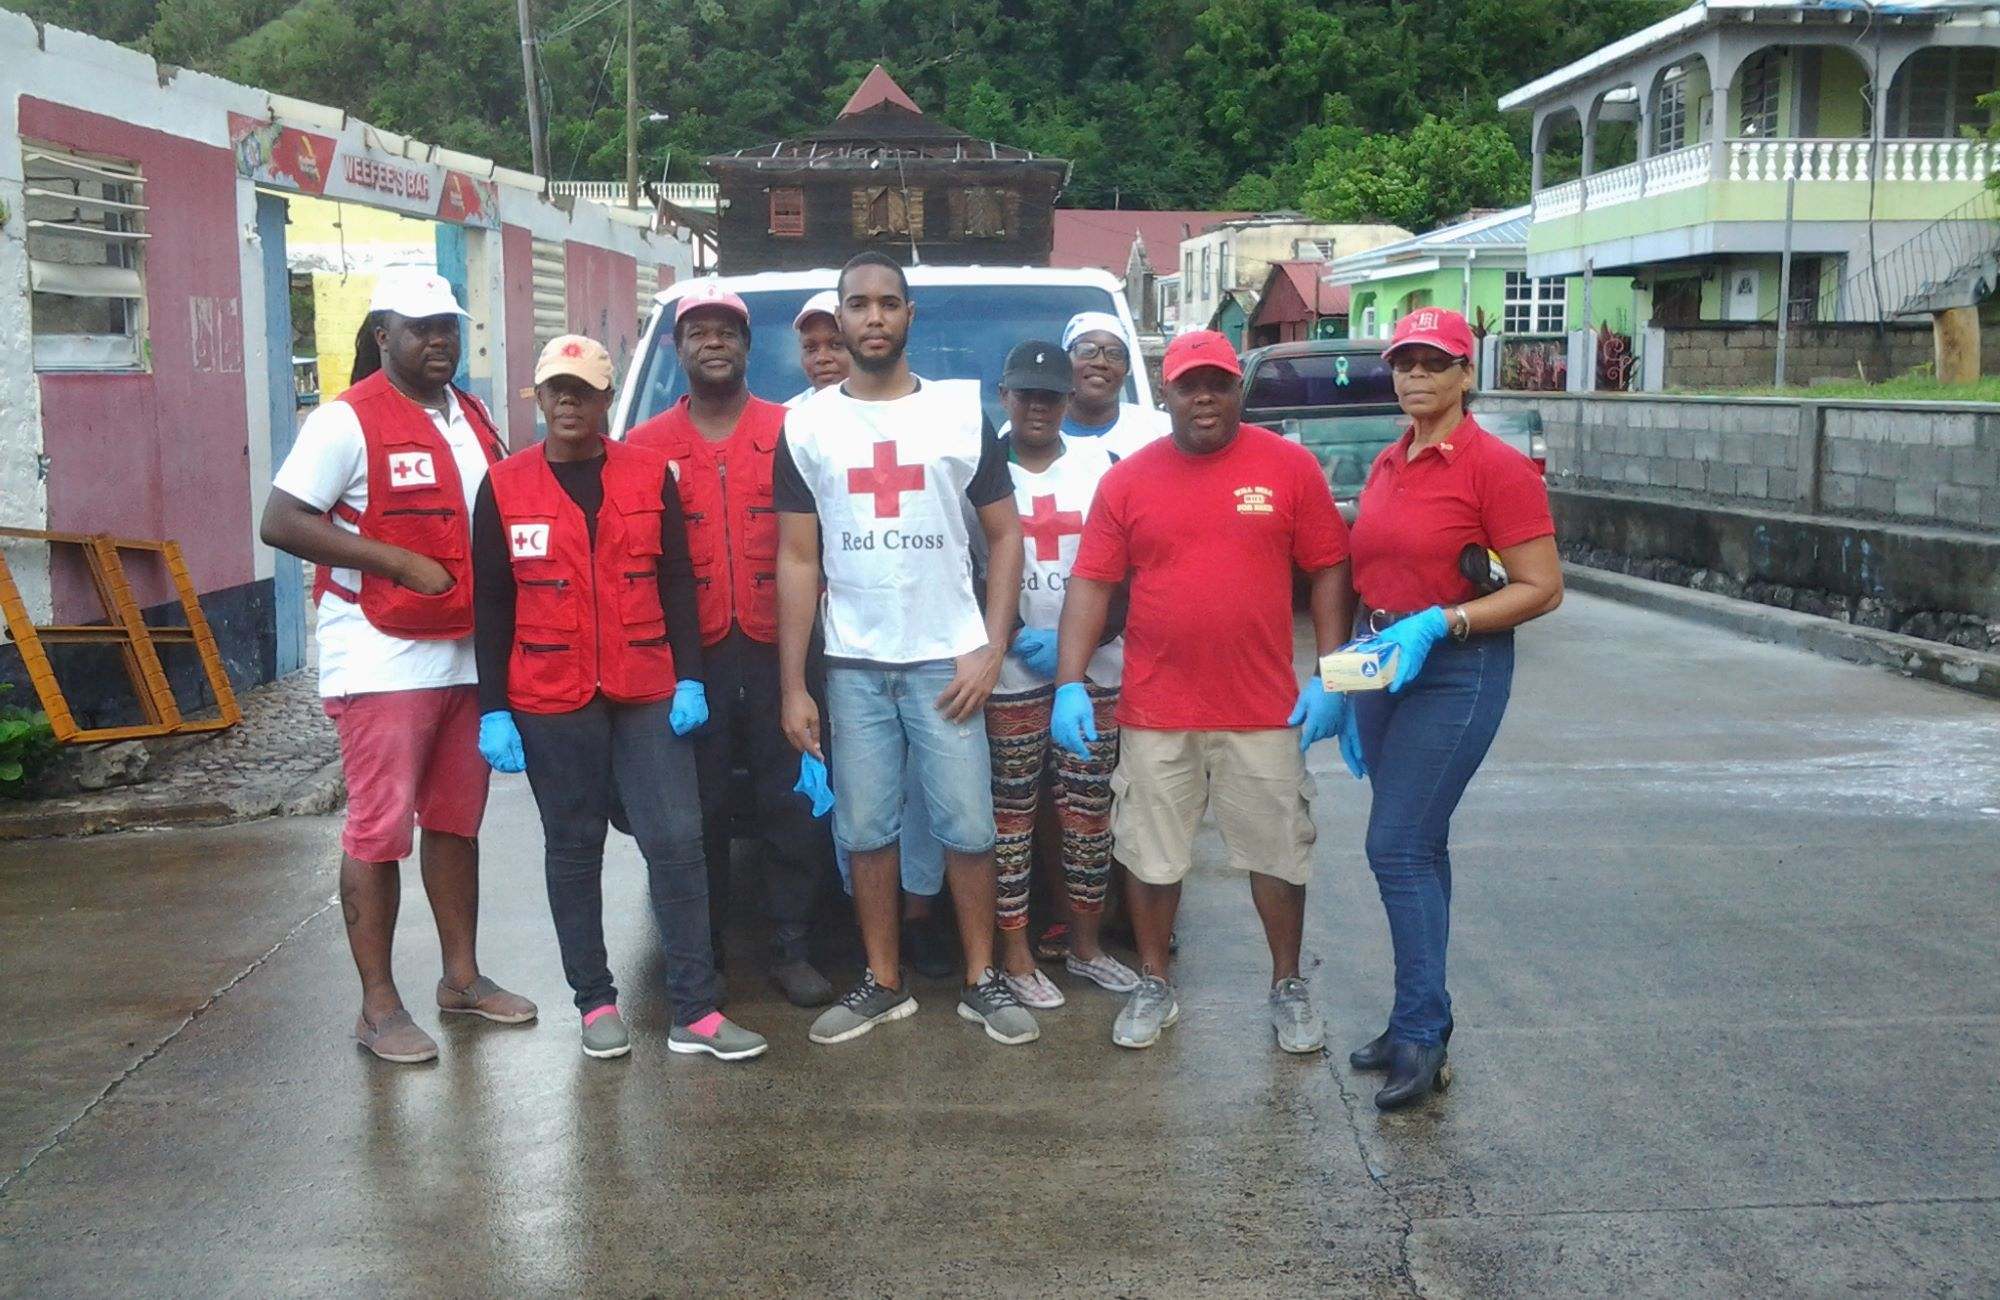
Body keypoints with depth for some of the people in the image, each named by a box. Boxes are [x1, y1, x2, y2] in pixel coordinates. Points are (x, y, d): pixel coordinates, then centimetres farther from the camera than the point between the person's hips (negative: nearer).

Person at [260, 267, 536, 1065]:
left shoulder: (474, 420, 14)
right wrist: (401, 563, -19)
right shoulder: (347, 422, -9)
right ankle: (378, 1006, 6)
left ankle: (462, 976, 27)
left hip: (466, 660, 7)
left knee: (456, 821, 15)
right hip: (383, 663, -7)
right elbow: (280, 523, -16)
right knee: (379, 832, -3)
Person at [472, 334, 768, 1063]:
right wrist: (492, 712, -2)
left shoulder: (651, 476, 4)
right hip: (550, 703, 0)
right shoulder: (505, 487, 2)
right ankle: (596, 1005, 21)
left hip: (648, 696, 1)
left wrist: (689, 680, -2)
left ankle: (696, 1013, 5)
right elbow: (492, 606, 2)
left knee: (677, 842, -3)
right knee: (574, 852, 9)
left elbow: (677, 584, 6)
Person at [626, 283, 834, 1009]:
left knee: (791, 803, 3)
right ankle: (702, 956, 22)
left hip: (776, 649, 0)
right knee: (699, 811, 9)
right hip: (691, 657, 1)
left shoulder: (789, 432, 6)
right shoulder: (646, 446, 7)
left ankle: (791, 949, 15)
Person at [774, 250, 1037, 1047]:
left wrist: (991, 650, -6)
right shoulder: (807, 426, 5)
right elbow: (797, 560, 4)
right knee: (864, 832, 6)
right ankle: (882, 984, 20)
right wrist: (792, 687, -1)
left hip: (946, 658, -1)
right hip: (853, 663, 1)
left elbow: (1004, 535, 5)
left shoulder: (962, 411, 3)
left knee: (968, 827, 0)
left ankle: (982, 982, 14)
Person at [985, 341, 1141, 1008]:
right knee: (1012, 813, -1)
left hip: (1094, 669, 3)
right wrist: (1018, 640, -11)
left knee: (1089, 812, 7)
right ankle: (1016, 958, 9)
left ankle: (1086, 946, 21)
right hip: (1013, 672, -2)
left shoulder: (1103, 467, 8)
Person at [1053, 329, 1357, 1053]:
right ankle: (1153, 987, 27)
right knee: (1149, 855, 9)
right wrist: (1070, 685, -8)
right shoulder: (1127, 479, 2)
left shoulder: (1290, 467, -1)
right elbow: (1090, 584, 1)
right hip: (1155, 712, 1)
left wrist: (1329, 678, -5)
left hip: (1264, 710, 0)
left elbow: (1330, 572, 1)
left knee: (1278, 852, 9)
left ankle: (1288, 987, 28)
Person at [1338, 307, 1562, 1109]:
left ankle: (1421, 1035, -1)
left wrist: (1435, 624, -21)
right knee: (1417, 848, 13)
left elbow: (1543, 588, -13)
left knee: (1399, 847, -11)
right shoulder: (1386, 466, 10)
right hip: (1383, 664, 7)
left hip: (1456, 671, -7)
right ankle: (1419, 1022, 22)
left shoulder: (1497, 467, -12)